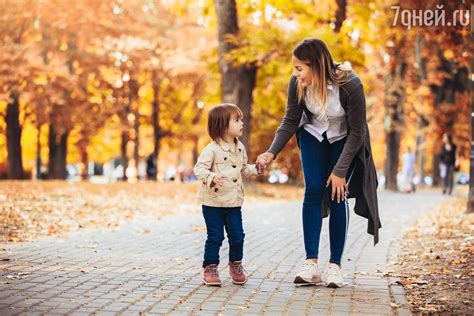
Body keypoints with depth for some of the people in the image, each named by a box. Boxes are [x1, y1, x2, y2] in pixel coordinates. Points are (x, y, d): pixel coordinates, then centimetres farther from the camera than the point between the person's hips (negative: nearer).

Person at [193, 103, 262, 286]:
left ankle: (235, 264, 27)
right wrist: (210, 177, -36)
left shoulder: (240, 148, 8)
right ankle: (210, 268, 13)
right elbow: (199, 168, -19)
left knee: (237, 236, 6)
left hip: (234, 202, 5)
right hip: (213, 202, -5)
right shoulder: (212, 149, -14)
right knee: (215, 237, -1)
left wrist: (256, 168, 4)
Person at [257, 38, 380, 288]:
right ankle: (311, 263, -11)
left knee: (337, 196, -10)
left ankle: (335, 265, -2)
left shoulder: (350, 85, -34)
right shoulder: (298, 83, -25)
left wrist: (340, 171, -22)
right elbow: (291, 120, -11)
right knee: (313, 190, -11)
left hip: (345, 140, -2)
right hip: (313, 135, 3)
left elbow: (357, 132, -23)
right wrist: (272, 152, -24)